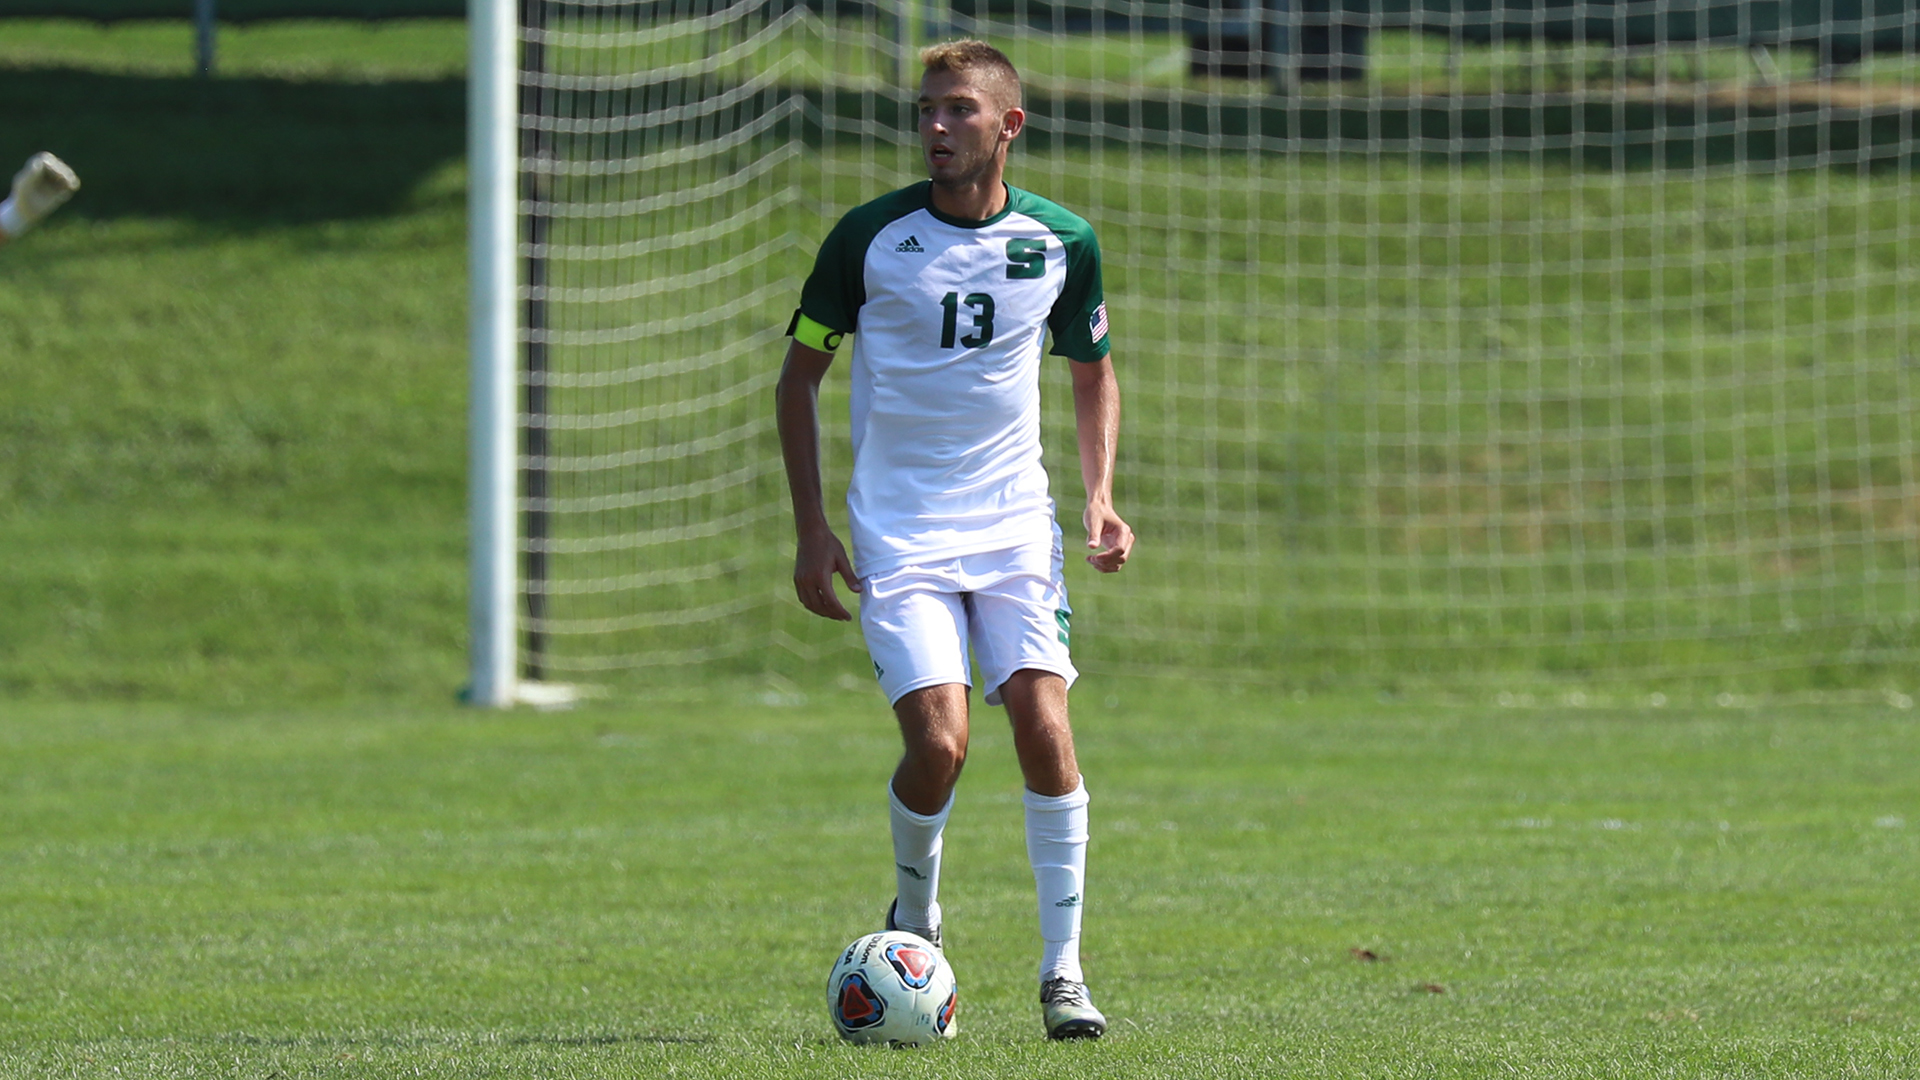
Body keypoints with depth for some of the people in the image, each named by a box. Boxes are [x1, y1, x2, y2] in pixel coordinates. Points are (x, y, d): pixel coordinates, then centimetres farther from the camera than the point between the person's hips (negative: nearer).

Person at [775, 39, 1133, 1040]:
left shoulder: (1062, 242, 0)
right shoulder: (871, 236, -6)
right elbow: (800, 375, 4)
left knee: (1045, 729, -13)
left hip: (1015, 525, 2)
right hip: (897, 533, -2)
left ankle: (1062, 970, -3)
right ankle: (914, 921, 14)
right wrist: (811, 527, -2)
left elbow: (1093, 371, 17)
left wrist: (1100, 497, 2)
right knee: (938, 745, -15)